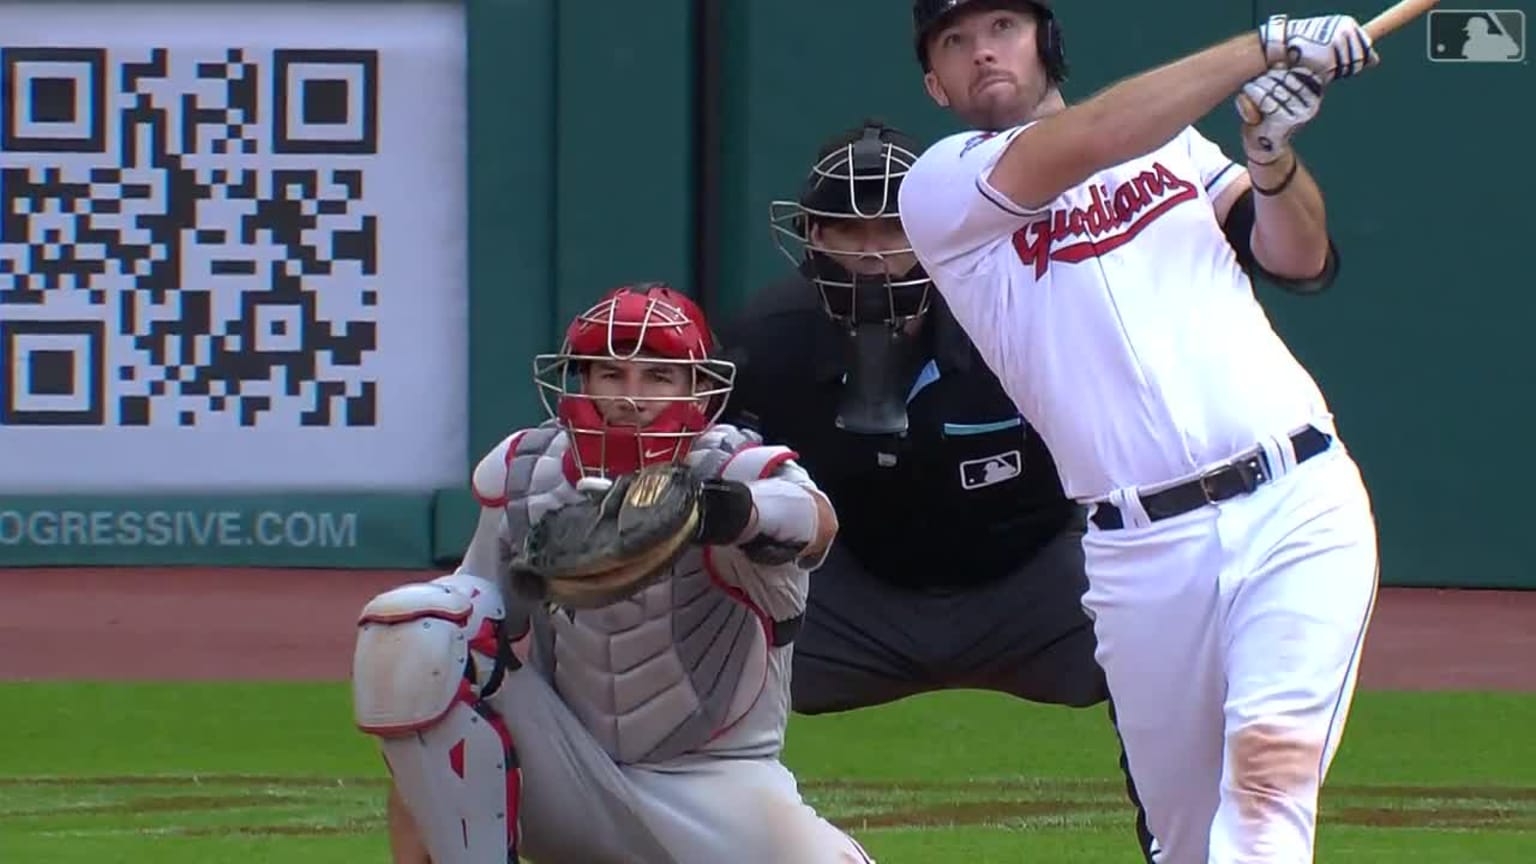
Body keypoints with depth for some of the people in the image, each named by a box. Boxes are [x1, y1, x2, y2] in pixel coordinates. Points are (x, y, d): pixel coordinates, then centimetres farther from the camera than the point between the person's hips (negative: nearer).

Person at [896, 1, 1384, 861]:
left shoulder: (1169, 141, 18)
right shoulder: (942, 189, 4)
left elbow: (1302, 262, 13)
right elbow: (1085, 145, -13)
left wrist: (1273, 153, -7)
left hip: (1298, 506, 1)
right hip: (1144, 553, -1)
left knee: (1267, 766, -20)